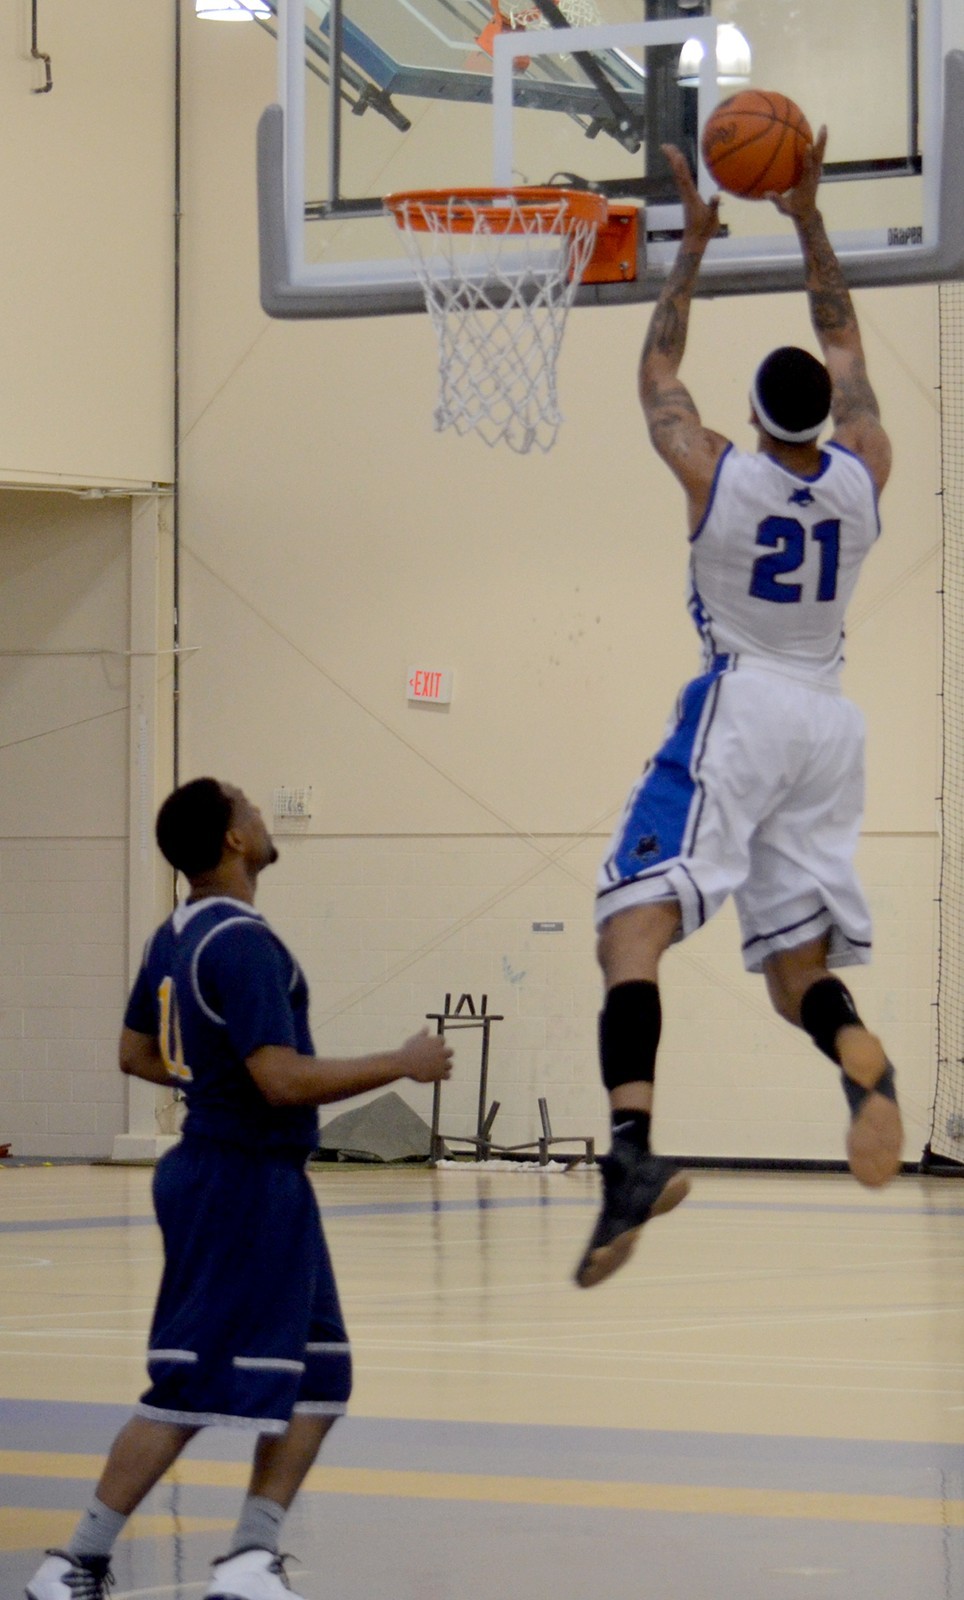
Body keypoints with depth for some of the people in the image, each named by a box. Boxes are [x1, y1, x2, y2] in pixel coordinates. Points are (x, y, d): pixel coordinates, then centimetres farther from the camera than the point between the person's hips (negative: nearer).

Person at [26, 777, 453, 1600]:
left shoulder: (176, 936, 10)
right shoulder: (242, 944, -19)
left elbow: (138, 1053, 21)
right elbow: (284, 1079, -26)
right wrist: (404, 1064, -16)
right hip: (246, 1184, -10)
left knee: (317, 1379, 11)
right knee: (192, 1390, -7)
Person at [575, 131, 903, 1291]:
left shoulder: (714, 473, -6)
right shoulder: (863, 475, 4)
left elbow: (657, 370, 12)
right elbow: (844, 344, 20)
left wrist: (693, 245, 21)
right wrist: (809, 221, 24)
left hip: (739, 707, -5)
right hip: (828, 721, 5)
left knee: (636, 920, -15)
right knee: (794, 957, 9)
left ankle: (633, 1148, -37)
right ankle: (861, 1062, -27)